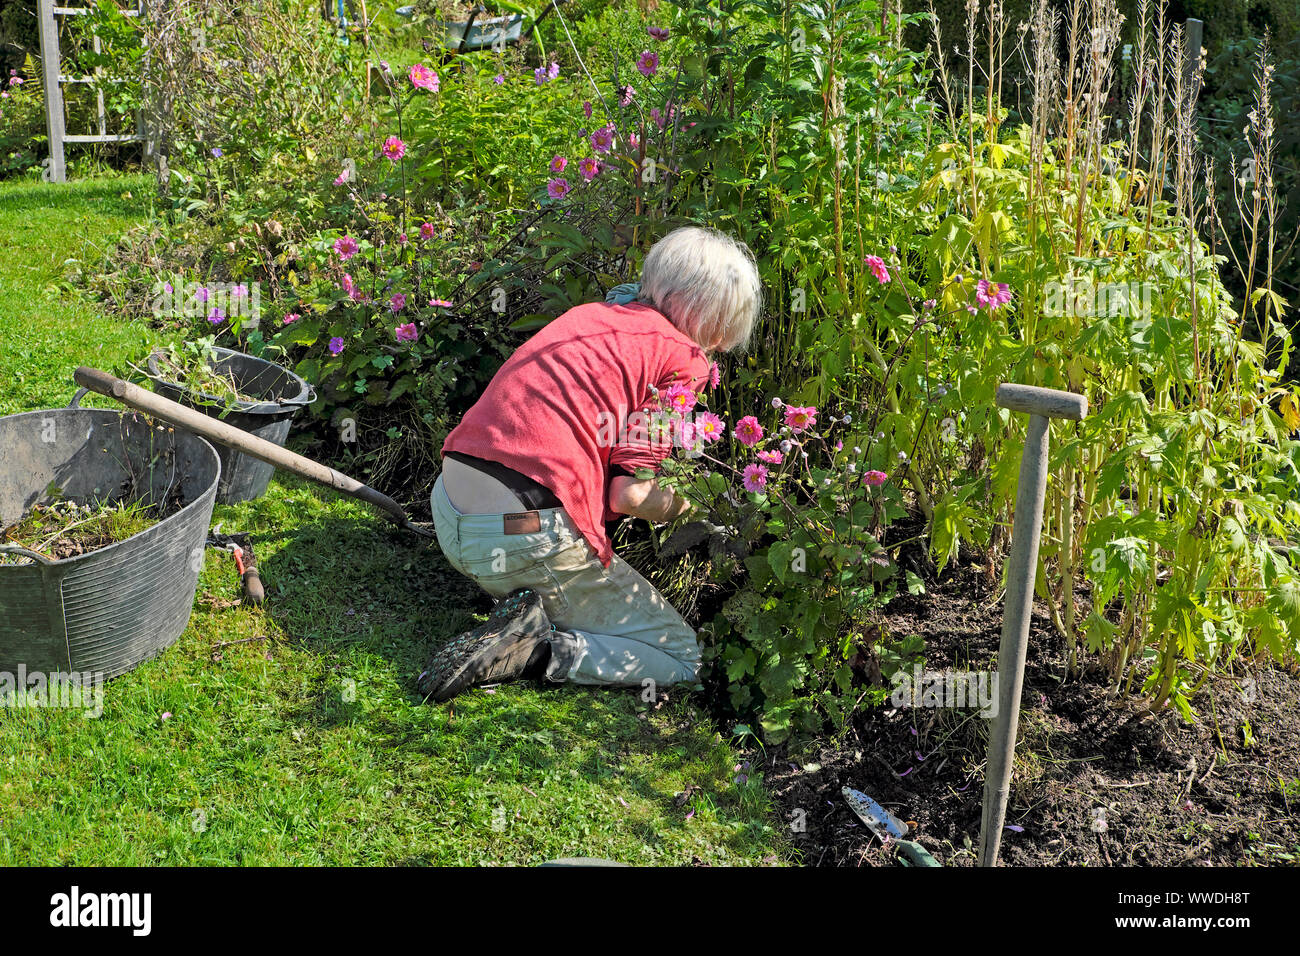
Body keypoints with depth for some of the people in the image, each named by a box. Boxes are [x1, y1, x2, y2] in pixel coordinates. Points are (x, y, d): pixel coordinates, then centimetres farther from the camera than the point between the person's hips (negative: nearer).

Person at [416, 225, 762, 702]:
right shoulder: (683, 359, -4)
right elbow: (631, 494, -11)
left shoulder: (589, 315, 17)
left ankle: (525, 613, 7)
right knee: (680, 656, 7)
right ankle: (534, 651, -9)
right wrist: (686, 504, 11)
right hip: (527, 534, -8)